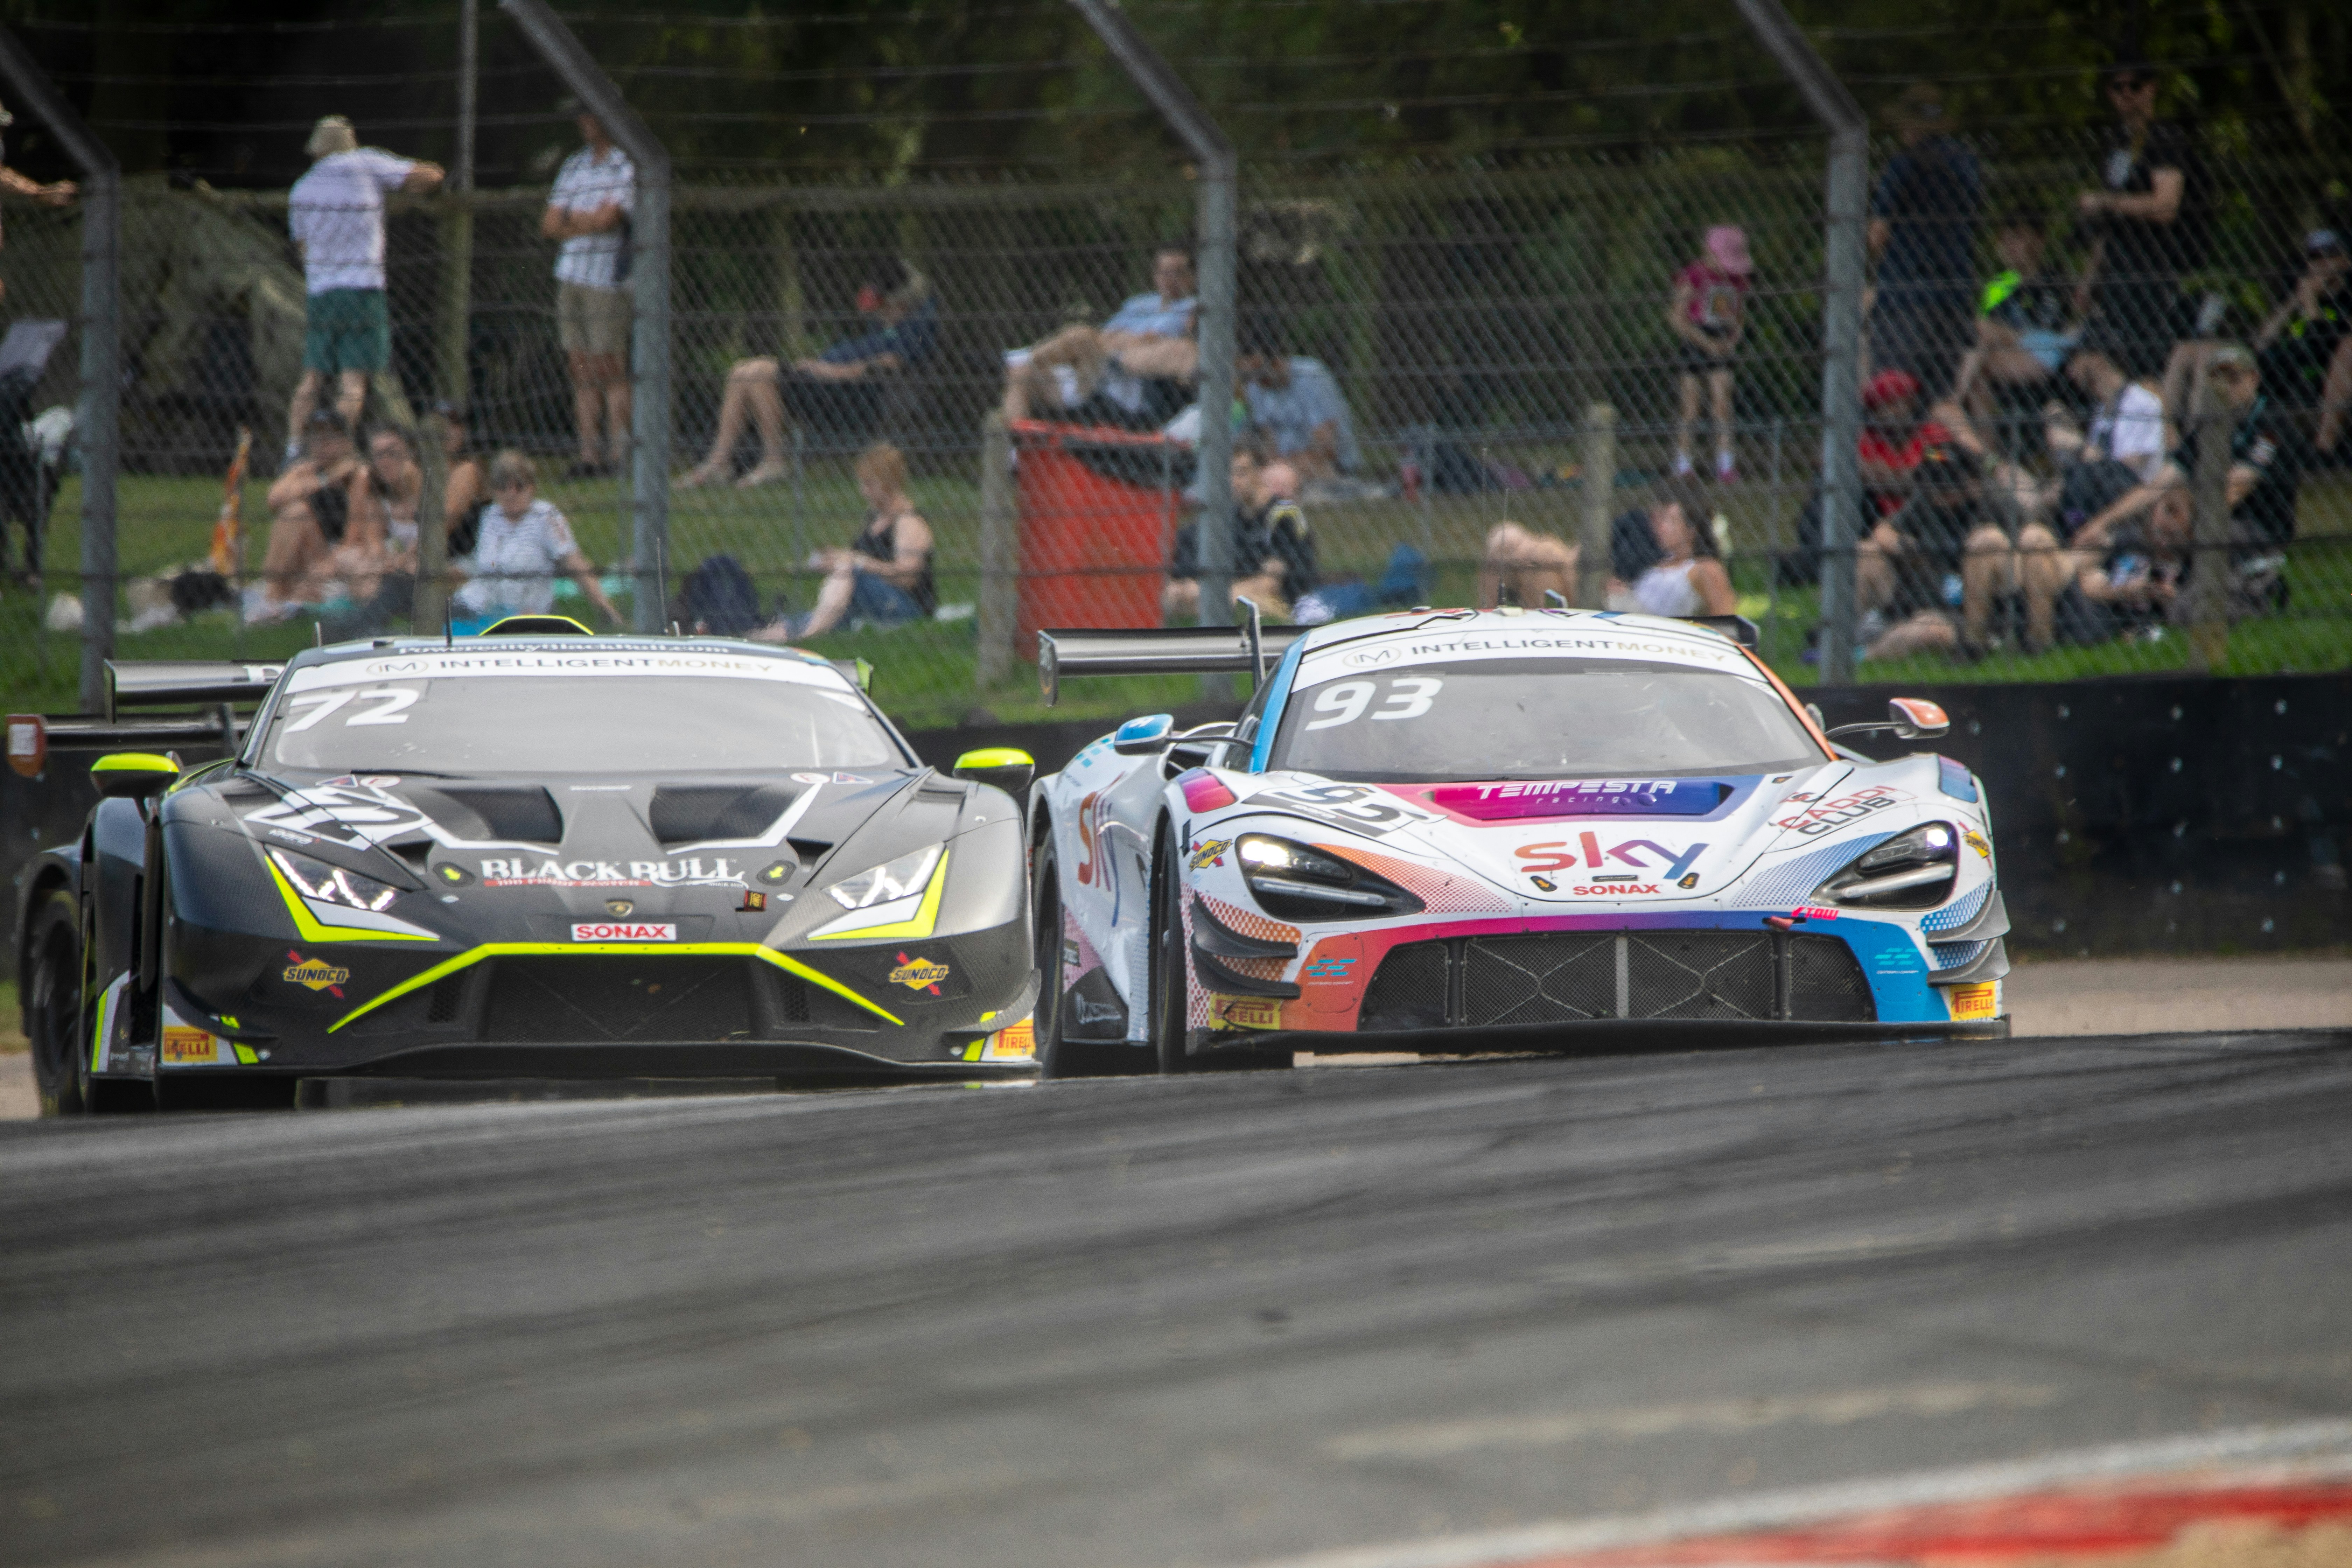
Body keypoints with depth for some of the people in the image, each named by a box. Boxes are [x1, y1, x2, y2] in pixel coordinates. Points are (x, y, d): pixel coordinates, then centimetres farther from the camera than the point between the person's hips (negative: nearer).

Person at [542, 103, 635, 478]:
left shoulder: (625, 168, -4)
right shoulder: (573, 167, 17)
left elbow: (606, 219, -14)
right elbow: (549, 225, 11)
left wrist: (569, 217, 2)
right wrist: (586, 222, -4)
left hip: (607, 281, -6)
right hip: (570, 278, 6)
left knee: (610, 370, -7)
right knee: (582, 373, 5)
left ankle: (617, 455, -7)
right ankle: (588, 454, 6)